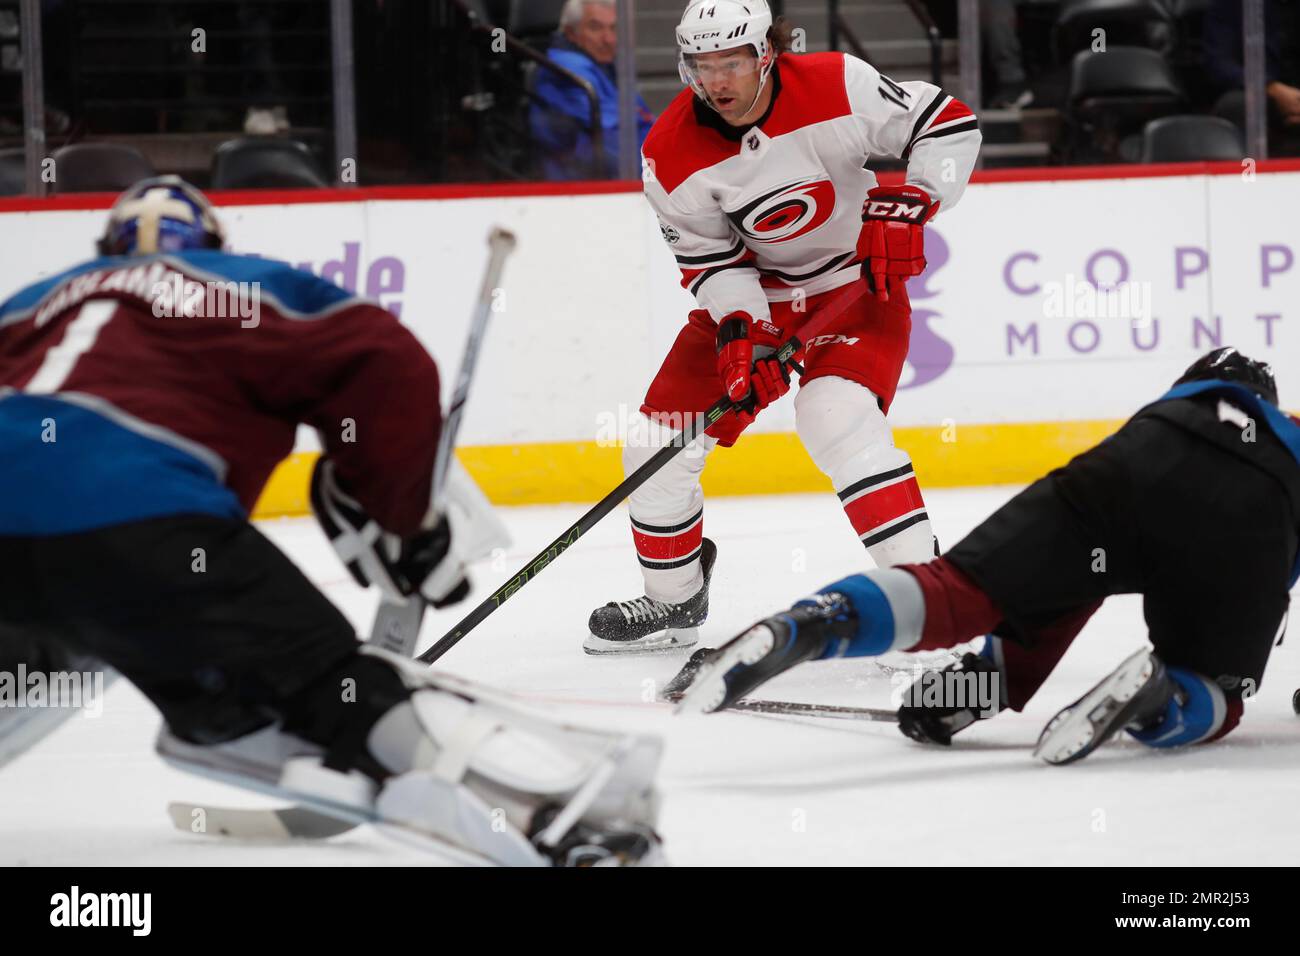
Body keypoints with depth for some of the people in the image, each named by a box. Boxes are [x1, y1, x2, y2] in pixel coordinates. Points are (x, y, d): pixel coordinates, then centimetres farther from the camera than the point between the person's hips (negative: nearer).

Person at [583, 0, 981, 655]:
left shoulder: (837, 87, -22)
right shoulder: (671, 154, -15)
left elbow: (947, 123, -13)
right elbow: (708, 256, -8)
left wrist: (909, 206, -25)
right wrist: (739, 330, -24)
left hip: (857, 284, -4)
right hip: (749, 295, 4)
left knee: (838, 418, -31)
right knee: (660, 439, -1)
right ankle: (673, 601, 23)